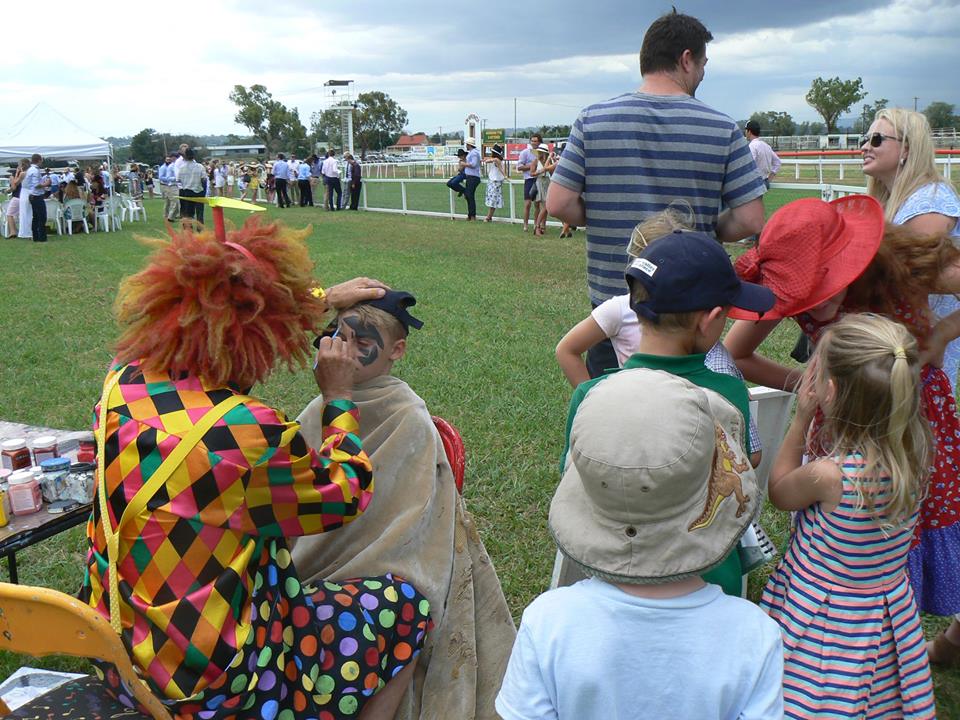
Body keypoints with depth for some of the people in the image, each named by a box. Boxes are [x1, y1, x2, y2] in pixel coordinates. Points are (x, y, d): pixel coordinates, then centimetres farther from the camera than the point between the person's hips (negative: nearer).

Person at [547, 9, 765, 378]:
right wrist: (704, 232, 11)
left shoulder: (592, 121, -4)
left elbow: (558, 204, -7)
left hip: (612, 300, 1)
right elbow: (750, 221, -8)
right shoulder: (723, 129, -6)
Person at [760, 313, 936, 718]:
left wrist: (801, 418, -10)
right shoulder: (917, 451, -14)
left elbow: (779, 492, -7)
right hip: (890, 613, 6)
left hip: (824, 621, -6)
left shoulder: (828, 475, -31)